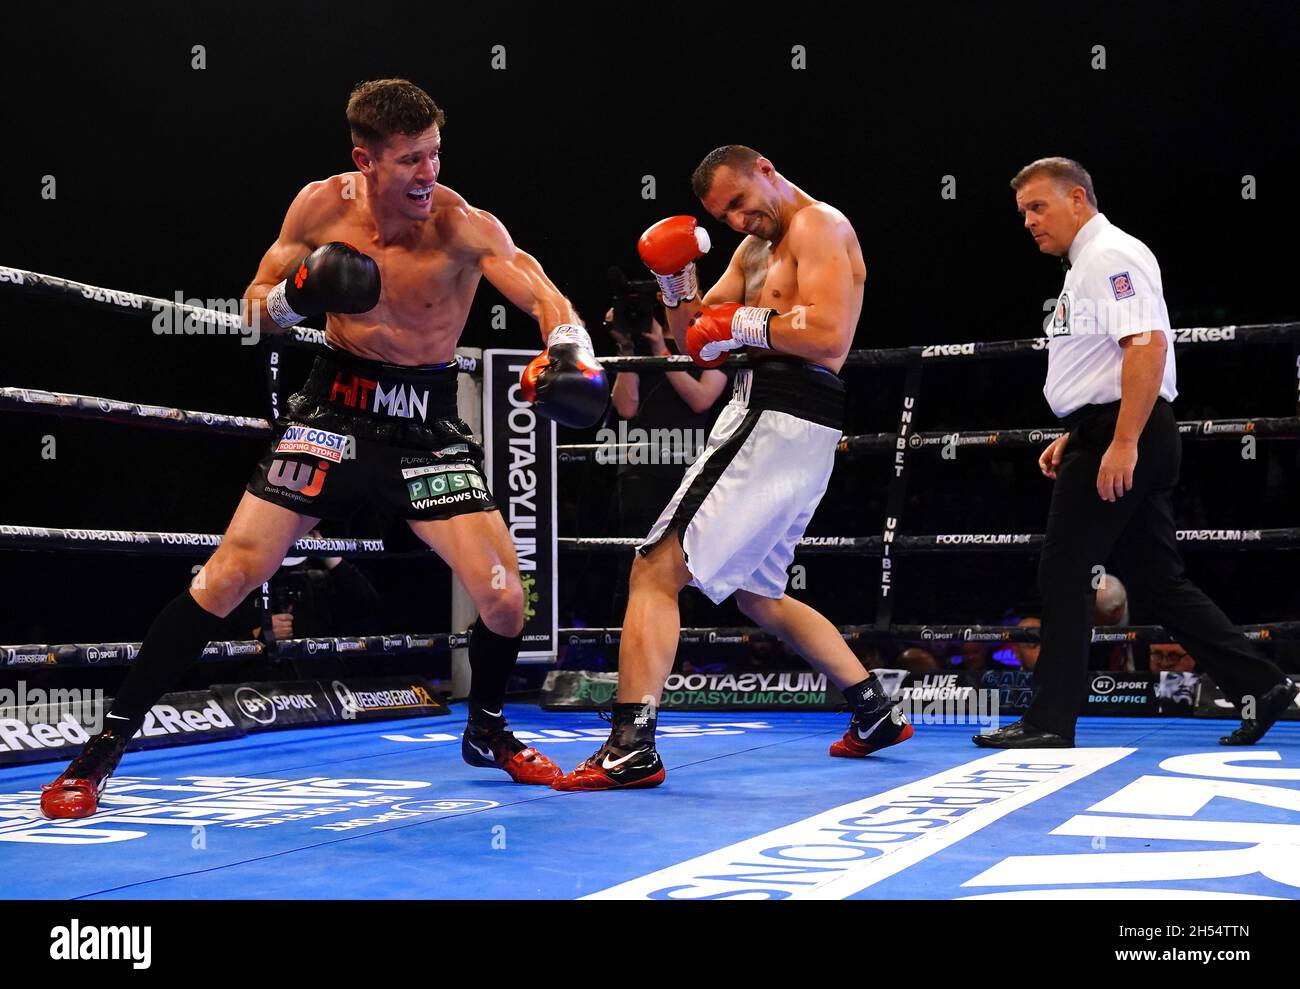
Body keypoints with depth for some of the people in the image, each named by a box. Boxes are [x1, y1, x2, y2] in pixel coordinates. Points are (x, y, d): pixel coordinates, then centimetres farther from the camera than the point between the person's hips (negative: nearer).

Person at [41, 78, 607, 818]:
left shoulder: (465, 227, -16)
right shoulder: (322, 205, -8)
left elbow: (548, 300, -25)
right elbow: (257, 308, 3)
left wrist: (573, 356, -47)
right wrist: (298, 293, -20)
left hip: (427, 418, 0)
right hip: (338, 403, 1)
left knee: (503, 593, -8)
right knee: (231, 572, -8)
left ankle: (488, 731, 23)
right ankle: (109, 744, 1)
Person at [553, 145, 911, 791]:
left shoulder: (818, 225, -5)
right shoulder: (755, 249, 24)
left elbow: (829, 334, -20)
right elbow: (694, 342, 21)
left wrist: (744, 324, -12)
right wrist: (677, 281, 4)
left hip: (777, 423, -11)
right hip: (776, 427, 11)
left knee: (657, 570, -14)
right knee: (757, 595, 22)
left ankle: (630, 748, -21)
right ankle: (876, 713, 26)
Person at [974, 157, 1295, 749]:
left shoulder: (1111, 256, -10)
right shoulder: (1086, 266, 21)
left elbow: (1147, 347, -23)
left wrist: (1121, 444, -27)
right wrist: (1076, 438, 19)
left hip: (1125, 436, -10)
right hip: (1117, 439, 10)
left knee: (1064, 573, -6)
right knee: (1156, 578, 10)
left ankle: (1050, 721, -1)